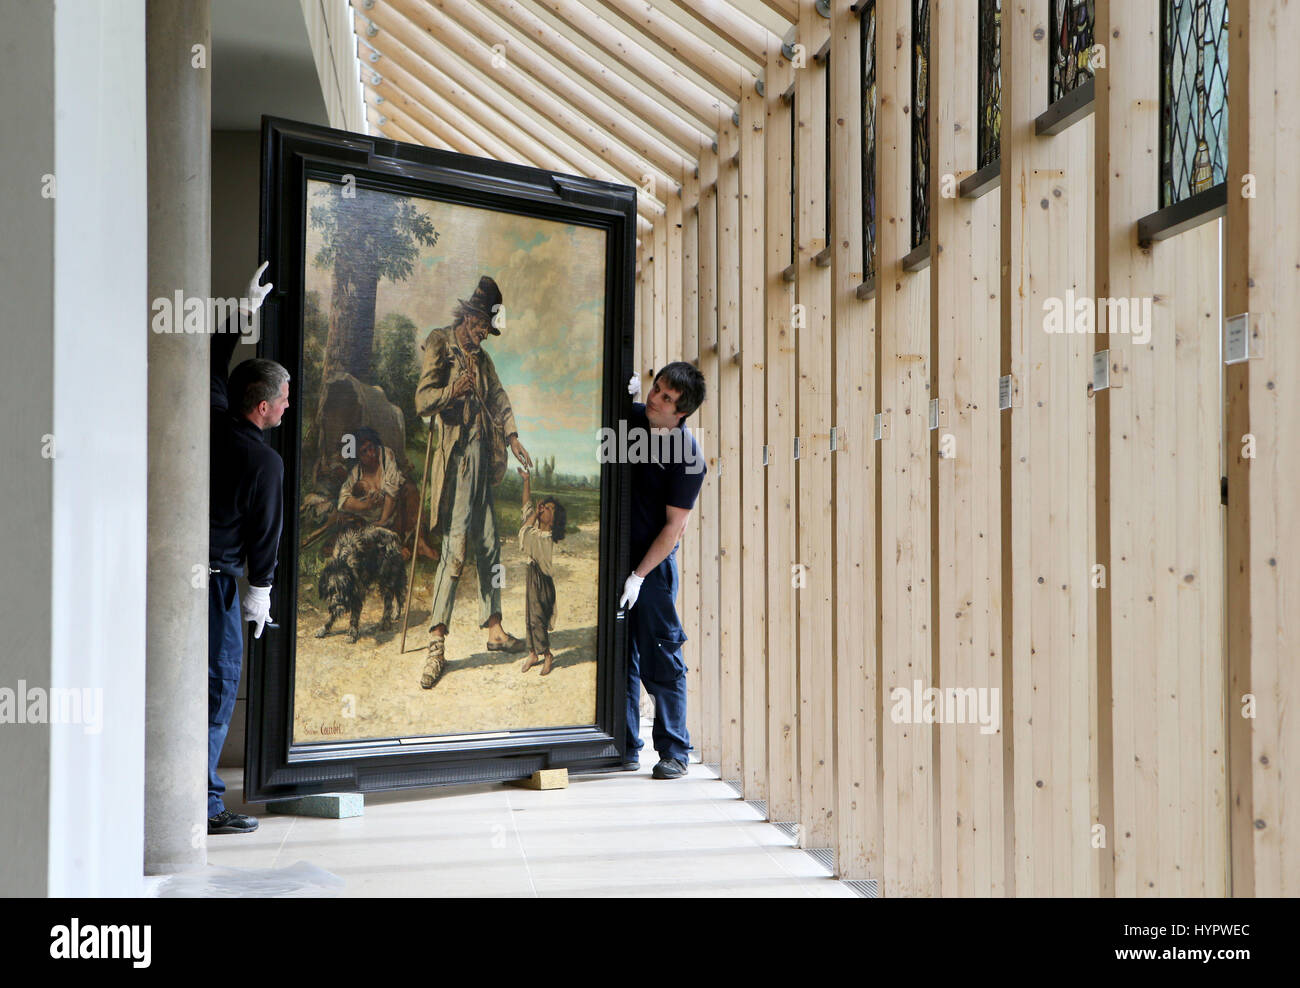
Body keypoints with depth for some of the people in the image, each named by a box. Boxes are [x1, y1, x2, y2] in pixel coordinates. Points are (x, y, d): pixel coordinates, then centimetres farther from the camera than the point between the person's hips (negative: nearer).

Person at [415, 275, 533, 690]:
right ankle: (436, 642, -12)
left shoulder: (482, 359, 19)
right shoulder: (440, 347, -3)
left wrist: (513, 438, -1)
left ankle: (494, 628, 20)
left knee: (488, 546, 11)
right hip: (456, 458, -8)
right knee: (456, 548, -14)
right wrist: (451, 391, -30)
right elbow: (422, 401, -12)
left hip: (481, 459, 8)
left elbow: (498, 399, 14)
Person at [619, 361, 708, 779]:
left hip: (655, 560, -5)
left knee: (662, 657, -3)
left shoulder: (688, 457, -14)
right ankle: (626, 749, 16)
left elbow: (674, 525, -13)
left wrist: (639, 576, -16)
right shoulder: (633, 417, 1)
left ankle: (674, 751, 6)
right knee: (620, 656, 8)